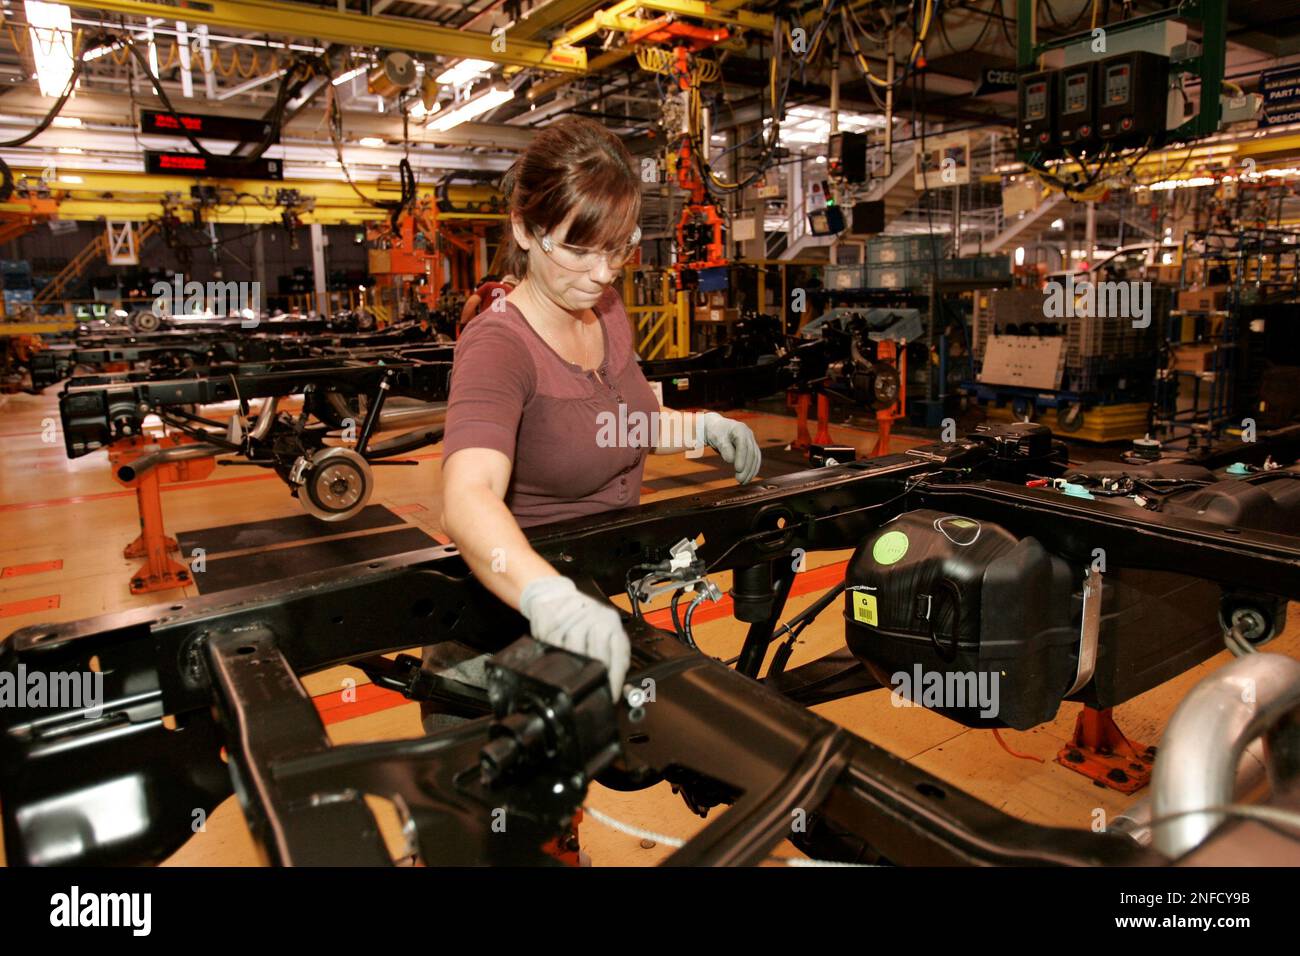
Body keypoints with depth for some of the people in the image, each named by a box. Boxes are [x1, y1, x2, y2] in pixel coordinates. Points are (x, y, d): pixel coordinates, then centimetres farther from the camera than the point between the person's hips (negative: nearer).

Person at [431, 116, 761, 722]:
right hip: (507, 638, -7)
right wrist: (551, 598, -59)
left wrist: (703, 428, 4)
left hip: (607, 605, 7)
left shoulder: (606, 310, 1)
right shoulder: (497, 345, -24)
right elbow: (468, 500, -42)